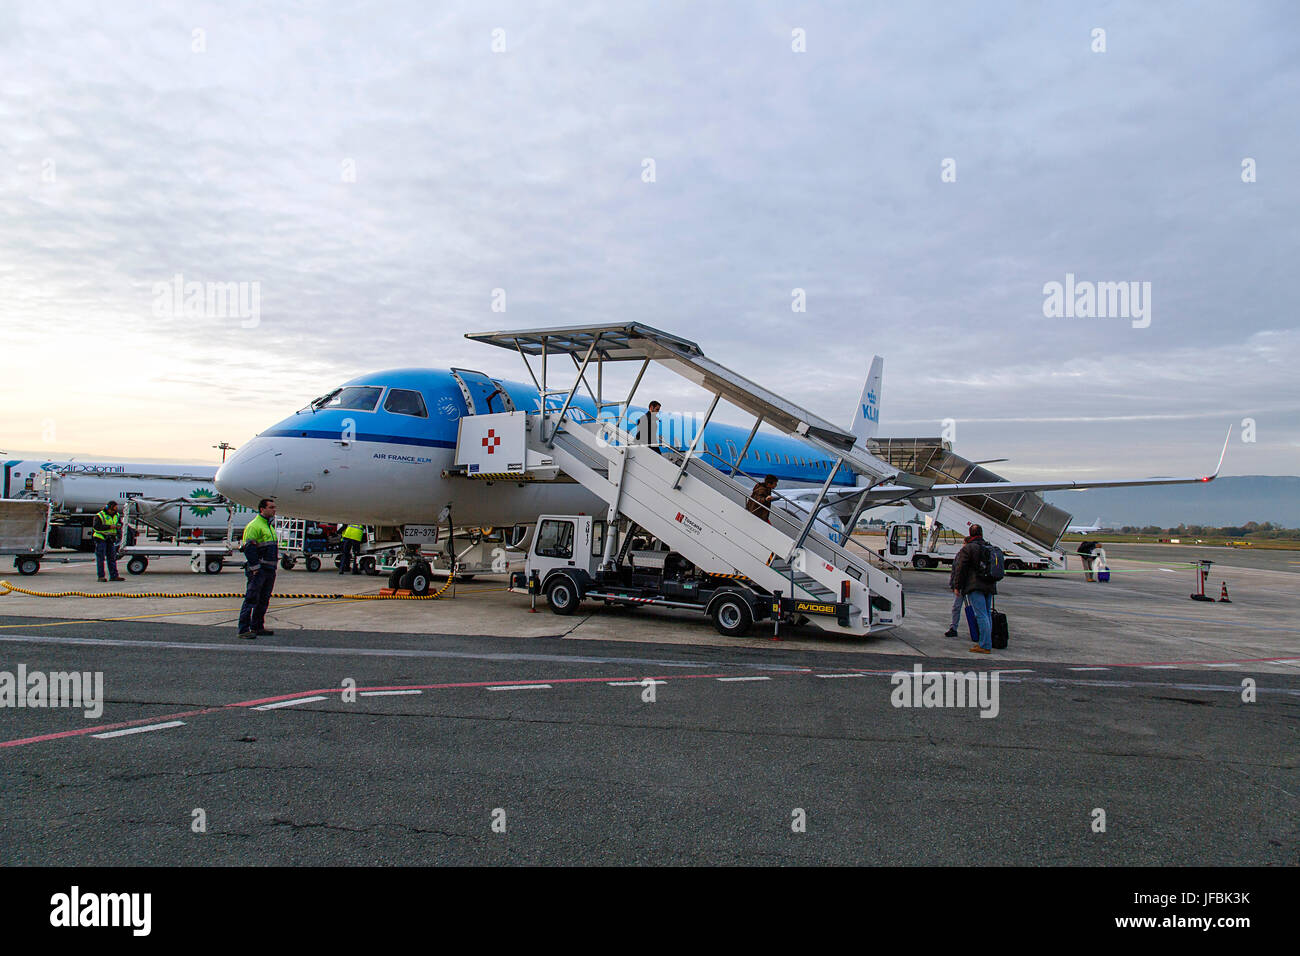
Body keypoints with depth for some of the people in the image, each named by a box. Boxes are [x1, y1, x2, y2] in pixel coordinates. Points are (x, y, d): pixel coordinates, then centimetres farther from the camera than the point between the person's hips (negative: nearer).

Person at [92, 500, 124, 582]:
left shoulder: (116, 515, 11)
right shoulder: (100, 516, -9)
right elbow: (96, 526, -20)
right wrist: (109, 527, -24)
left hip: (111, 540, 6)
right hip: (101, 539, -6)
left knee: (112, 558, 4)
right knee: (101, 558, -3)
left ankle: (114, 575, 5)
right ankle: (101, 576, 1)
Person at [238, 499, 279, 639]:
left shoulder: (269, 526, 19)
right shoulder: (254, 526, -11)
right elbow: (249, 548, -17)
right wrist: (255, 568, -21)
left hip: (269, 569, 9)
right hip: (258, 569, -9)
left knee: (263, 600, 13)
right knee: (251, 599, -7)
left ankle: (257, 627, 21)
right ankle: (243, 629, -5)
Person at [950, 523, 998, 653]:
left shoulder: (967, 548, -5)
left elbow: (960, 568, -8)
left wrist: (956, 586, -4)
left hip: (975, 587, -7)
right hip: (989, 586, 7)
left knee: (981, 615, -10)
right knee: (987, 614, 12)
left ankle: (985, 646, -13)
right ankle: (987, 643, 16)